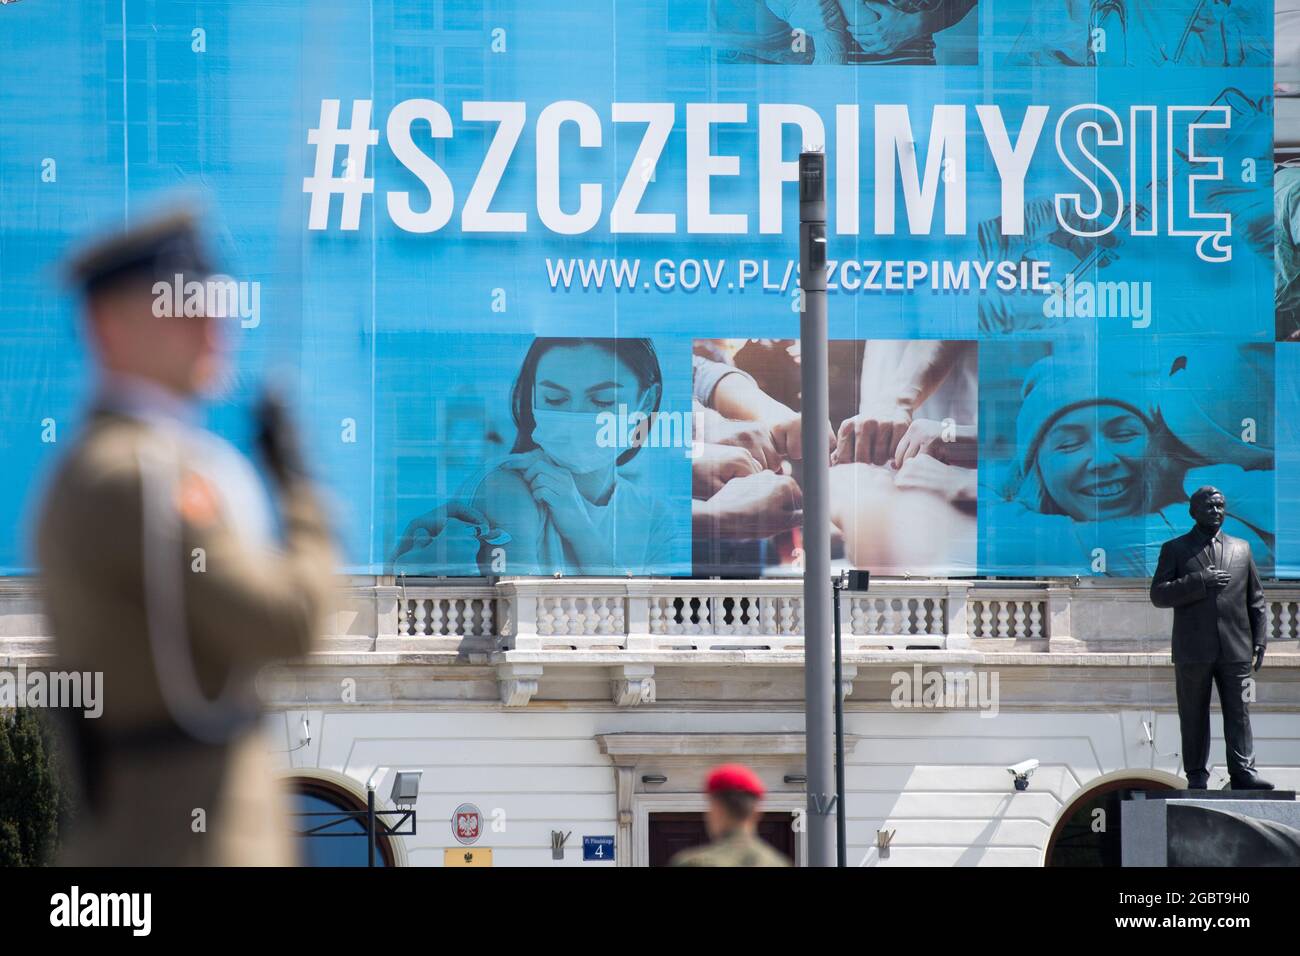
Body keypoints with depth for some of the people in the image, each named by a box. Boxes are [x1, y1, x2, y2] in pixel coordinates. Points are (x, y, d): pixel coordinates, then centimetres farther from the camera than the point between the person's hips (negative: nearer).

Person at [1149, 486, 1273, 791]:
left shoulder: (1241, 549, 15)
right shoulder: (1175, 549, 7)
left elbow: (1255, 599, 16)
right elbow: (1158, 594, -4)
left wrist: (1260, 639, 6)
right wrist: (1201, 582, -14)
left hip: (1235, 649, 1)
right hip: (1193, 651, -1)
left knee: (1239, 713, -4)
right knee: (1194, 717, 3)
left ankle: (1243, 772, -5)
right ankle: (1196, 776, 8)